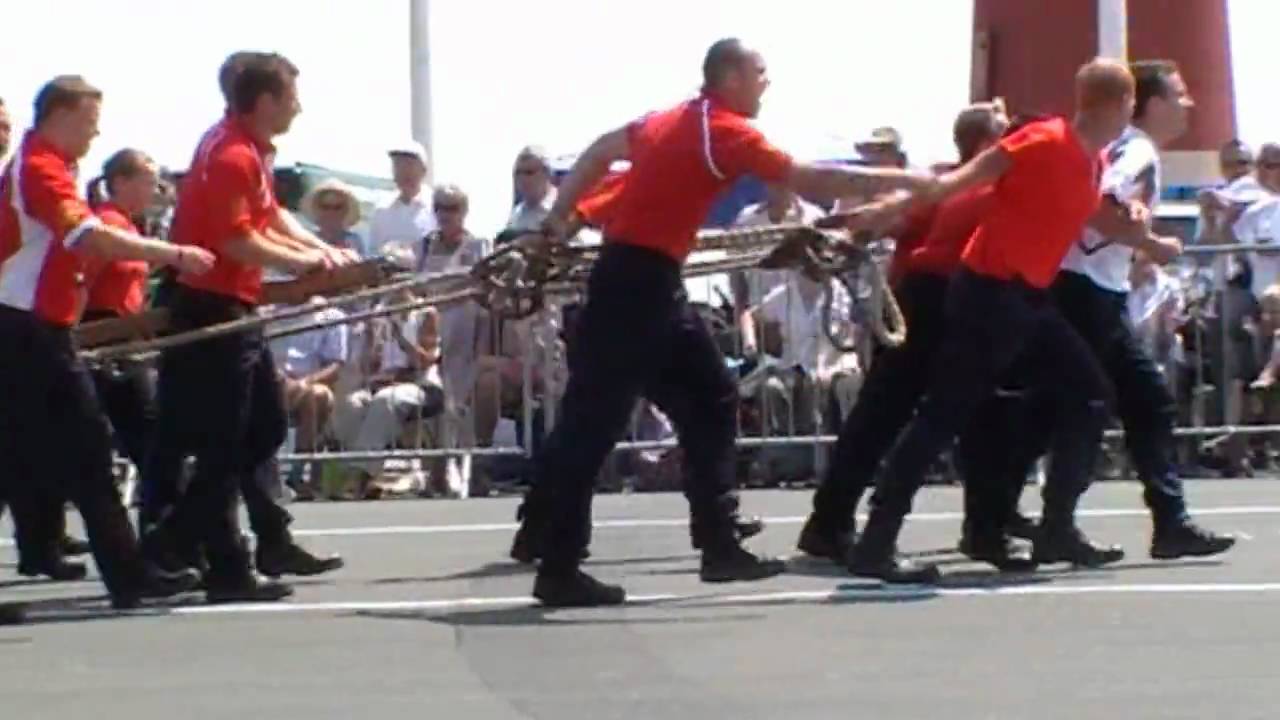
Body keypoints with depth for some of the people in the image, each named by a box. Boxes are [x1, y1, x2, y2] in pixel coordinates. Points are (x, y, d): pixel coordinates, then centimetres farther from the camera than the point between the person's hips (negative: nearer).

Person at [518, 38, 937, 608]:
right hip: (635, 282, -10)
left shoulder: (675, 121, 12)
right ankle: (558, 569, -9)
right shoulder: (725, 132, -14)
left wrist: (558, 218, 20)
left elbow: (602, 151, 20)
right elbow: (810, 181, -16)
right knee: (593, 420, -9)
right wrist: (910, 181, -10)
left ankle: (719, 545, 15)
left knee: (710, 400, 13)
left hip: (651, 282, 10)